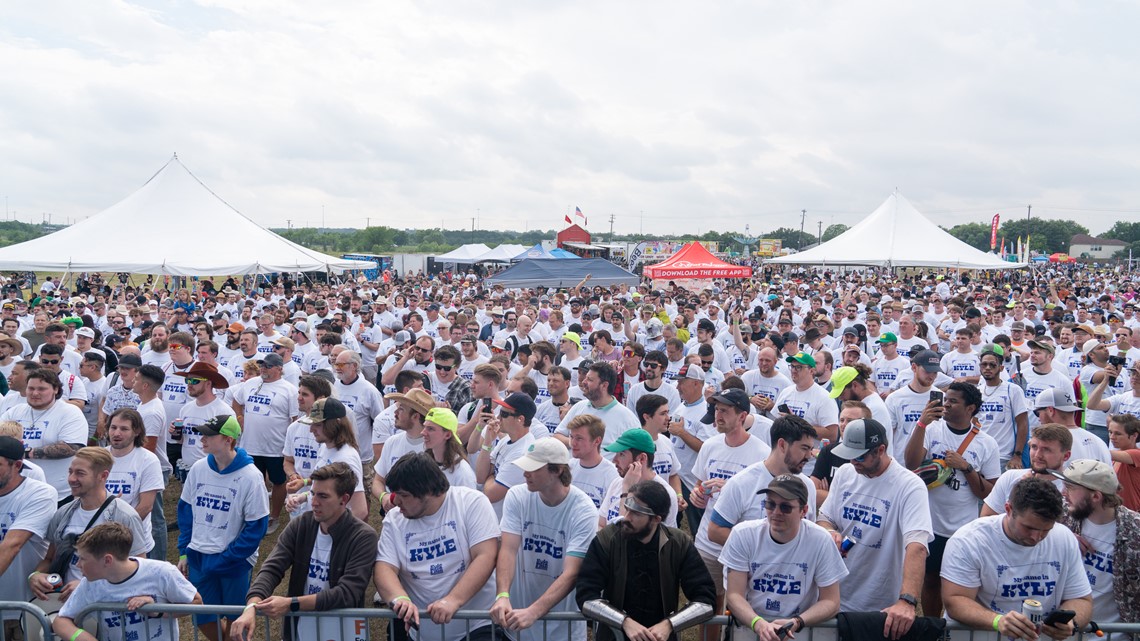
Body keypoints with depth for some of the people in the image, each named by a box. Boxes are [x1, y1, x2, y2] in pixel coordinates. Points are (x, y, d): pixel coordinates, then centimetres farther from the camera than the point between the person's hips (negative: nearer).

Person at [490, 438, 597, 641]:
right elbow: (508, 550, -16)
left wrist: (533, 612, -35)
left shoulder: (584, 511, -17)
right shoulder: (516, 496, -8)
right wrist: (502, 596, -33)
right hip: (517, 612, 3)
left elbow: (571, 574, -23)